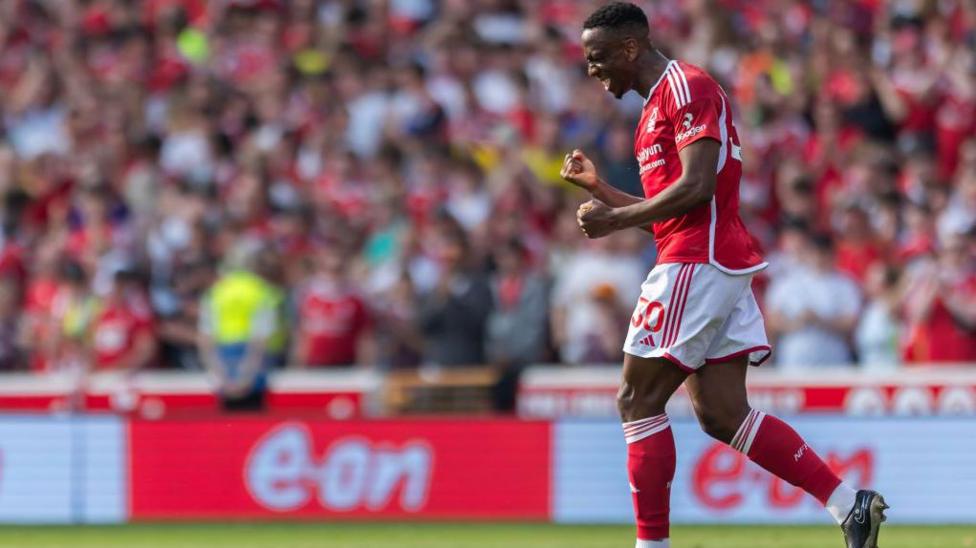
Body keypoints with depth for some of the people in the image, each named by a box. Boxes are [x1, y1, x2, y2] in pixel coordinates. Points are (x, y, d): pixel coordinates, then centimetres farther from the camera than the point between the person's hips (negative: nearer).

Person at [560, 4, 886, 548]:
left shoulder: (686, 87, -8)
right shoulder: (659, 102, 23)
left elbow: (696, 188, -19)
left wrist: (616, 220, -14)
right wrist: (601, 189, 20)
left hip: (698, 264, -10)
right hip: (724, 264, 10)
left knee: (638, 400, -6)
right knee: (722, 415, 4)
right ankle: (850, 504, -1)